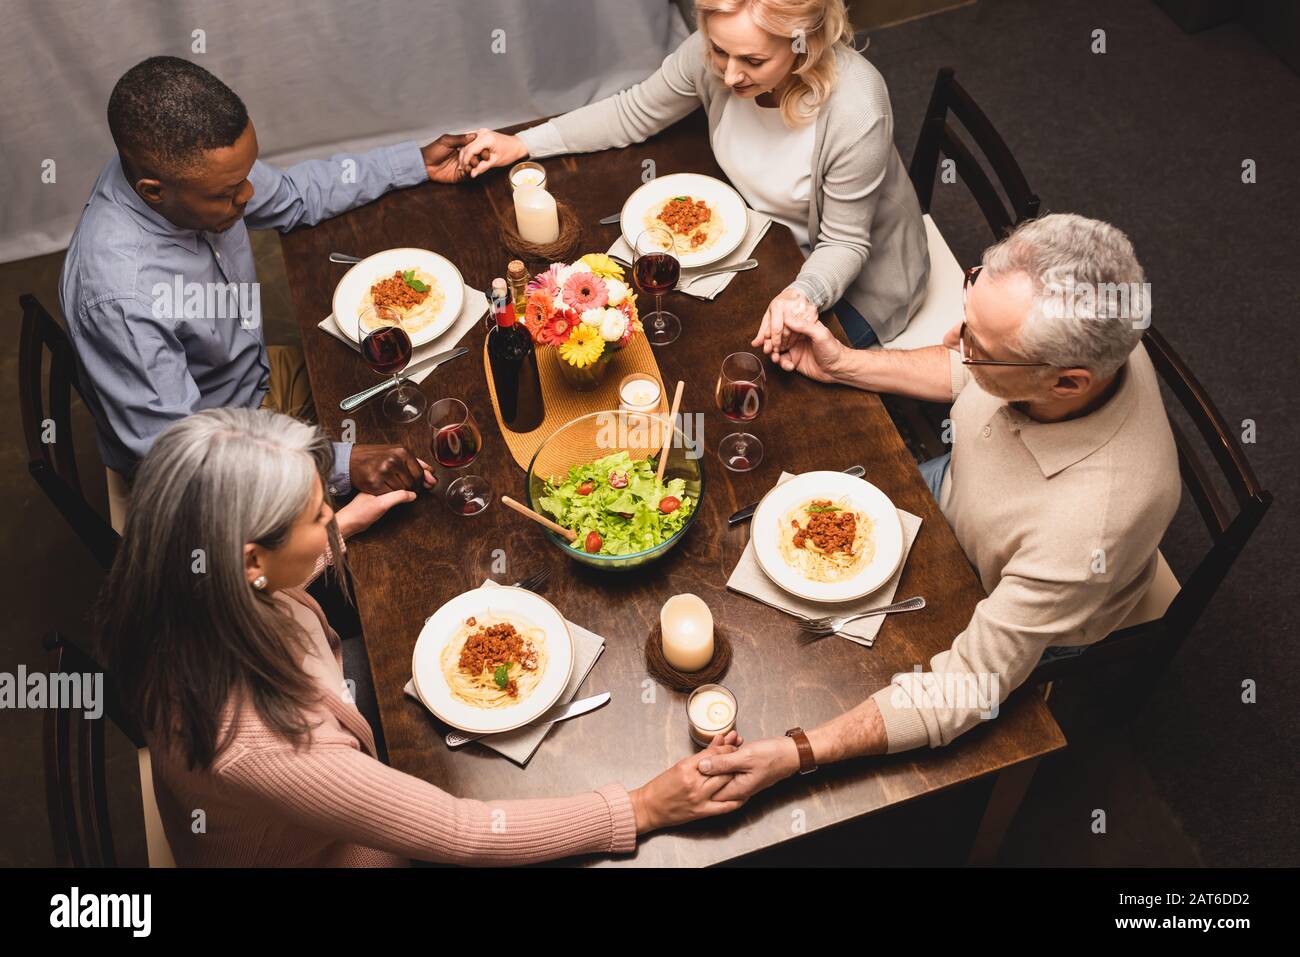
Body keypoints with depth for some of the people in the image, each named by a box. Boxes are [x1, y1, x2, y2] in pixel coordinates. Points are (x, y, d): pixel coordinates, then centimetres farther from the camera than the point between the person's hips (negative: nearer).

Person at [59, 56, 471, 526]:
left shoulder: (184, 167, -16)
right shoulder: (120, 296, -39)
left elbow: (293, 195, 5)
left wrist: (418, 162, 4)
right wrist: (342, 462, -39)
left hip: (260, 378, 8)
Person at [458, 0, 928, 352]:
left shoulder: (856, 110, -37)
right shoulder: (711, 52, -22)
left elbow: (845, 244, -24)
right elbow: (635, 113, -5)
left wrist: (804, 294, -46)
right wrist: (523, 144, -9)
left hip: (843, 275, -5)